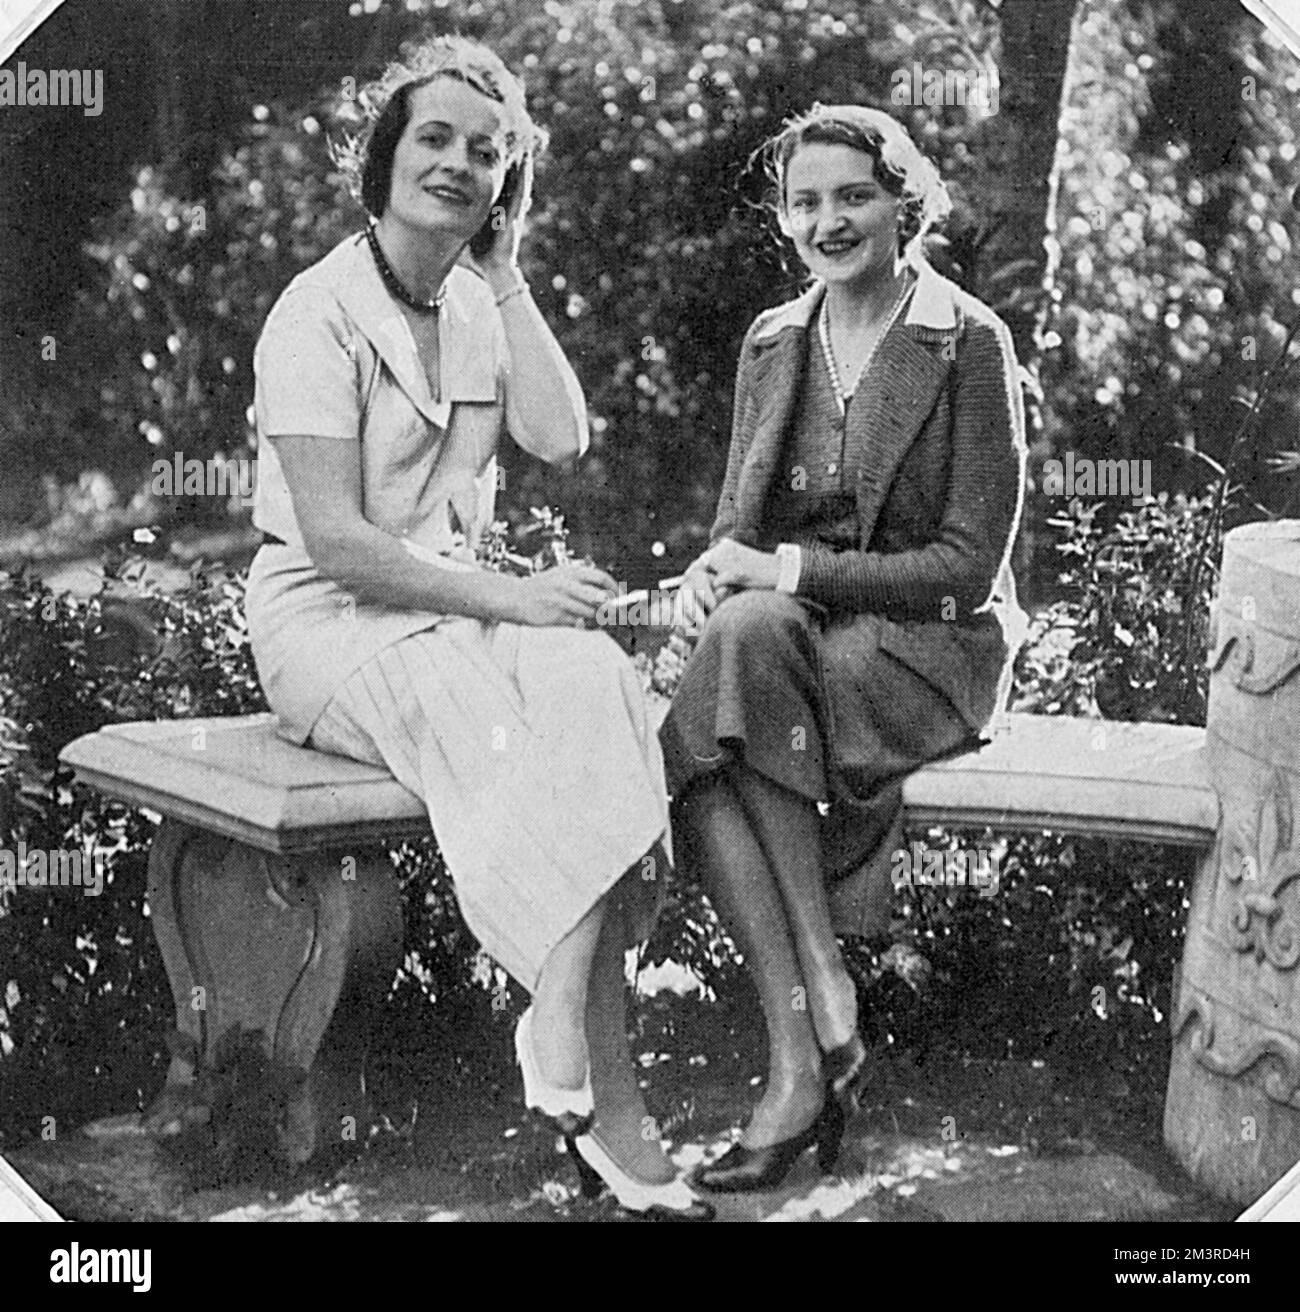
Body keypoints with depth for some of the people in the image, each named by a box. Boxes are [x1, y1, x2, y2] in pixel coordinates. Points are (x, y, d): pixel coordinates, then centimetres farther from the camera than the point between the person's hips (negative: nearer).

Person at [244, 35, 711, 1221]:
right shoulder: (320, 313, -8)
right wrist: (511, 599, -21)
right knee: (521, 737, -32)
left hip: (446, 600, 6)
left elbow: (562, 437, -4)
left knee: (596, 682, -28)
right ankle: (603, 1098, -29)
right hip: (327, 618, -5)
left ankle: (565, 1044, -29)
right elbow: (335, 539, -16)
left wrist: (505, 275, -1)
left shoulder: (480, 305, 14)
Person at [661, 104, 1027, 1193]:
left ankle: (825, 999, -30)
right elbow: (740, 520, 16)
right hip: (790, 634, 5)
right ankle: (804, 1054, -32)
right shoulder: (773, 341, 14)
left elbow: (968, 564, -9)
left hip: (930, 643, -4)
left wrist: (790, 570, -17)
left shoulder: (970, 344, -4)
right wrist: (713, 570, -9)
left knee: (755, 639, -35)